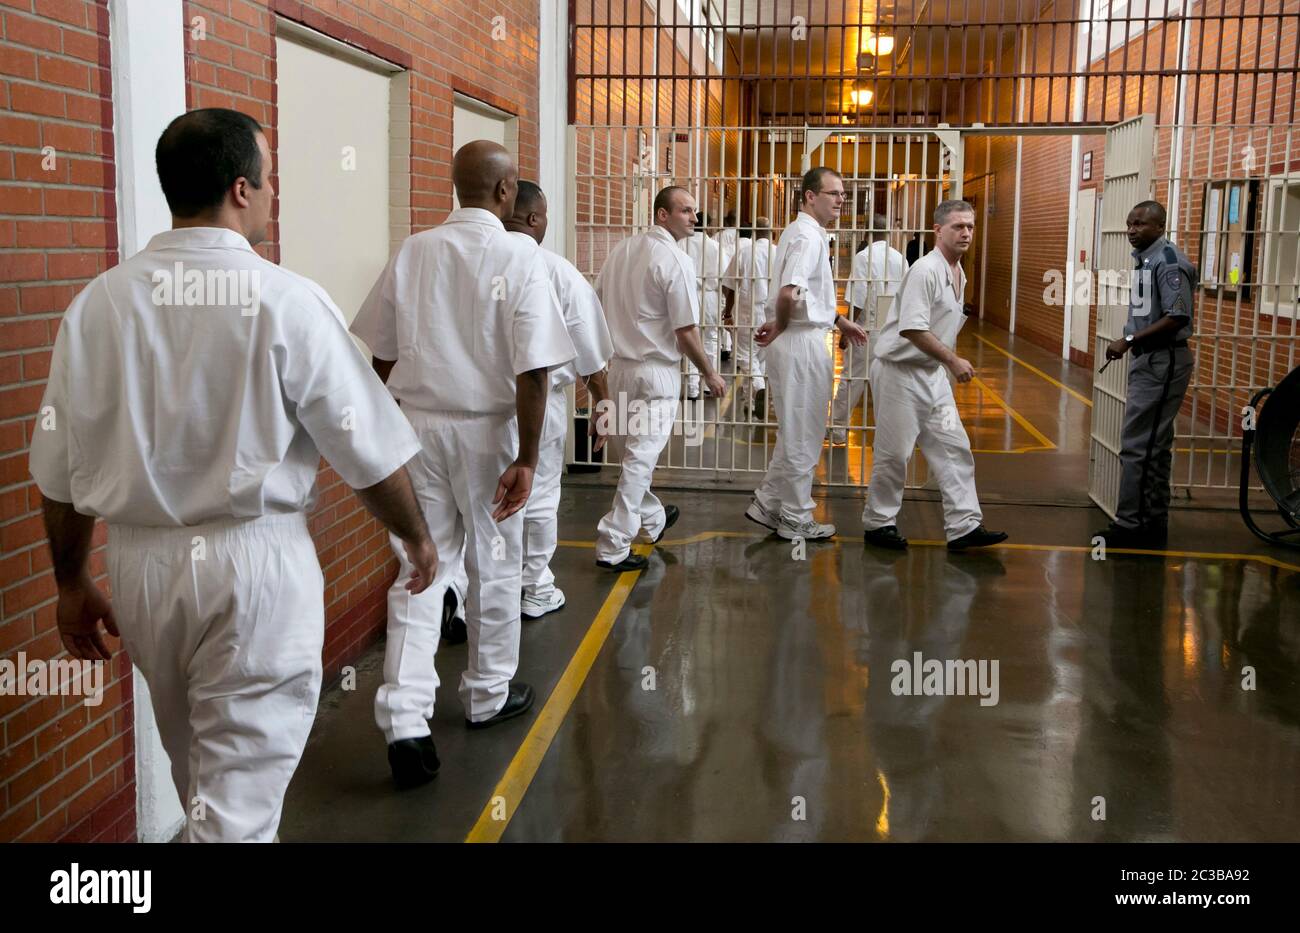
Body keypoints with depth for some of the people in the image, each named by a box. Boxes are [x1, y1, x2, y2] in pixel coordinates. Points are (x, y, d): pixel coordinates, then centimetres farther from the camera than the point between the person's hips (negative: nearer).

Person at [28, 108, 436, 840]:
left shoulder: (99, 302, -2)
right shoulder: (286, 300, -13)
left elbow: (61, 470, 4)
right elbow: (369, 451, -9)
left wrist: (72, 582, 17)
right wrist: (416, 537, 8)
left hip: (142, 563, 5)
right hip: (255, 562, -5)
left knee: (200, 769, 26)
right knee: (239, 787, 6)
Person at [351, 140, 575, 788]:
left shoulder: (413, 251, 1)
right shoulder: (519, 256, -11)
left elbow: (383, 354, 7)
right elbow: (533, 369, -16)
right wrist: (526, 459, -12)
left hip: (416, 425, 3)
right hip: (485, 429, -3)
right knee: (494, 566, 15)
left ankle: (404, 723, -1)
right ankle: (488, 696, 32)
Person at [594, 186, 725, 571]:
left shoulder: (620, 250, 6)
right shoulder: (676, 261, -15)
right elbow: (686, 333, -16)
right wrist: (710, 374, -1)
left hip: (618, 366, 7)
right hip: (657, 372, -7)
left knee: (629, 451, 19)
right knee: (640, 459, -1)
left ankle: (653, 519, 40)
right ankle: (613, 547, -1)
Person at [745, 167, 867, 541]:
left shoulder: (803, 232, 16)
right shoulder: (808, 236, -17)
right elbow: (789, 292, -31)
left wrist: (840, 321, 25)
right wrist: (779, 327, -15)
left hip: (796, 341, 10)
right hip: (802, 342, -10)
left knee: (796, 433, 19)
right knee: (803, 436, 1)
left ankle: (767, 503, 25)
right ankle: (796, 519, 11)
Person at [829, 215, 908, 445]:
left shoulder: (864, 257, -12)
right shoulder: (900, 258, 4)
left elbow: (858, 301, -14)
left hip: (867, 328, -4)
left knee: (851, 379, 5)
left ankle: (838, 428, 13)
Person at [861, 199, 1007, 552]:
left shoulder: (958, 273, 11)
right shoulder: (925, 271, -19)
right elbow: (912, 328, -26)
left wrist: (950, 363, 19)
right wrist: (953, 360, -22)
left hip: (932, 373, 9)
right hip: (899, 372, -9)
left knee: (954, 448, 5)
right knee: (894, 453, 0)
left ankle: (963, 526, 7)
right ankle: (879, 523, 14)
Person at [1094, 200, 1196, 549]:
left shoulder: (1167, 261, -15)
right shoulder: (1147, 259, 13)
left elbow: (1177, 318, -21)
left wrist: (1129, 341, -21)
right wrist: (1132, 344, 9)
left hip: (1162, 363, -10)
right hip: (1148, 362, 10)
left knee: (1137, 446, -7)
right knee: (1154, 447, 15)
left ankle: (1130, 524, -2)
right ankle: (1154, 522, 23)